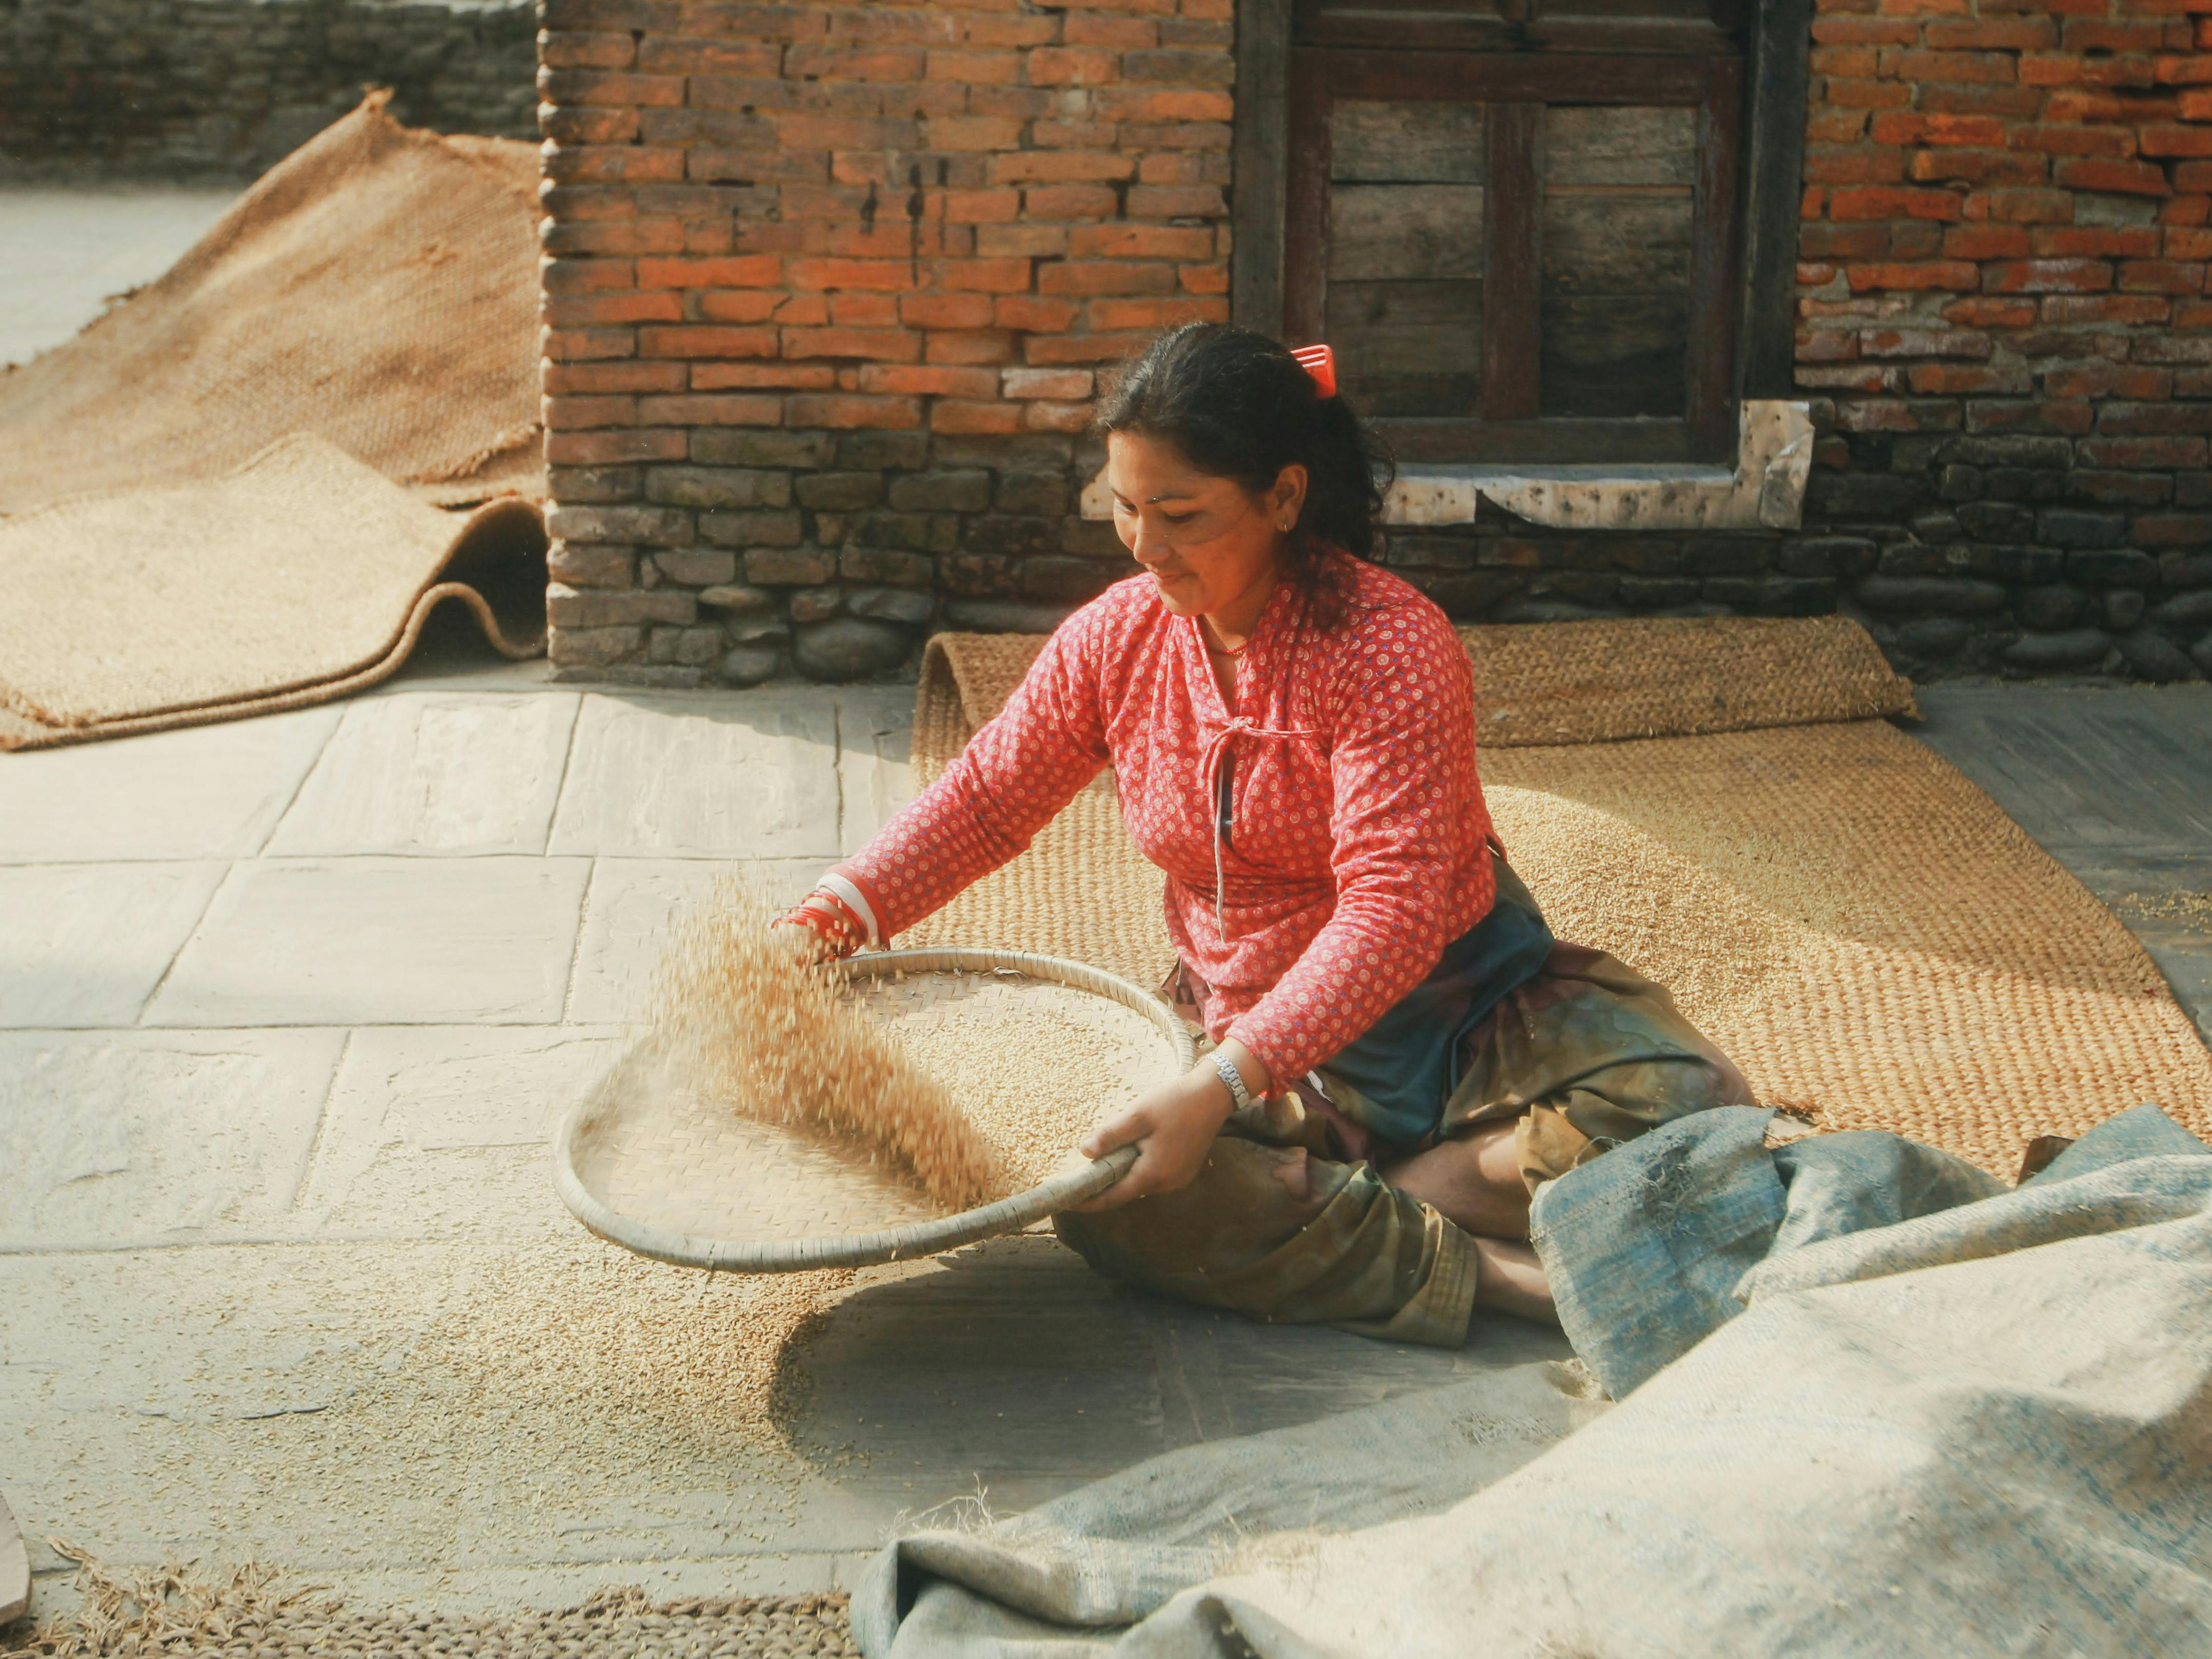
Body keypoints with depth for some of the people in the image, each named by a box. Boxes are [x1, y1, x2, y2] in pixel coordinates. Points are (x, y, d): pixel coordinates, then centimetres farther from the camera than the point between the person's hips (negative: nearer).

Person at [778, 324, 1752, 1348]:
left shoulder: (1391, 647, -23)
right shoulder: (1115, 639, -4)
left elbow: (1392, 907, -31)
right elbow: (984, 800, 9)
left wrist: (1222, 1086, -41)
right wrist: (832, 917, -6)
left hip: (1463, 1001, -3)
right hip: (1248, 1036, 3)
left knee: (1691, 1109, -28)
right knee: (1096, 1195, -28)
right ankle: (1481, 1270, -25)